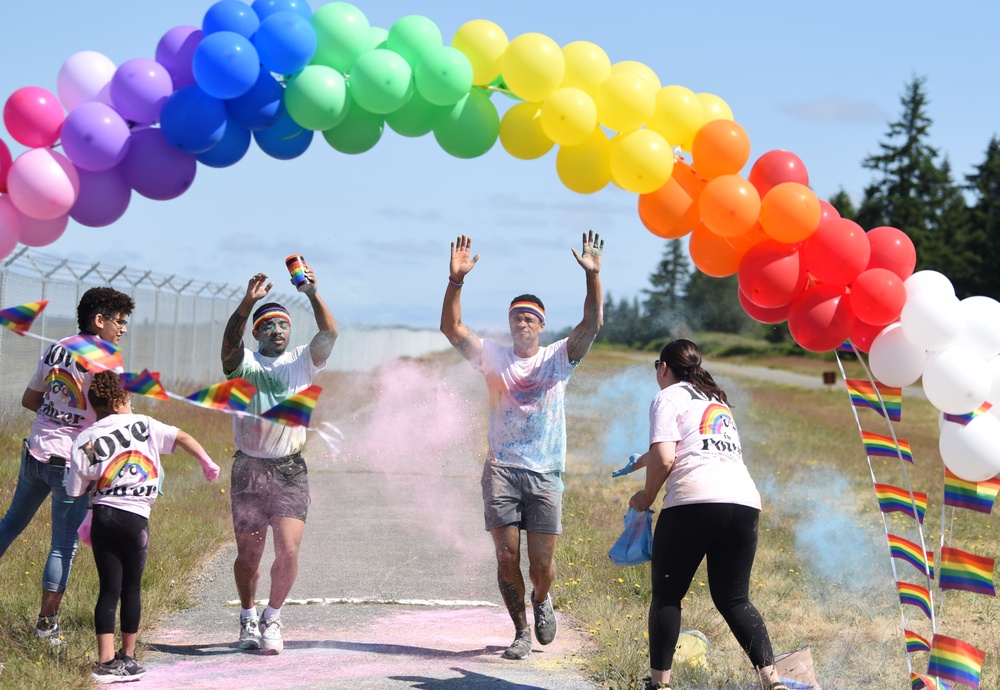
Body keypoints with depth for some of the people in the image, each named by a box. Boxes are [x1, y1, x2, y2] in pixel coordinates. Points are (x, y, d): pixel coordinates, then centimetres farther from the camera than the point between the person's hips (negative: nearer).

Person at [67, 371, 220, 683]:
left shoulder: (84, 441, 5)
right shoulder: (142, 424, 3)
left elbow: (78, 491, 5)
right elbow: (182, 437, 2)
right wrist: (207, 462, 11)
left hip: (102, 517, 1)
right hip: (135, 518, -1)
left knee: (109, 588, 4)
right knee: (131, 587, 10)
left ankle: (105, 660, -2)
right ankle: (127, 657, 18)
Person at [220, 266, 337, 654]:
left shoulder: (303, 362, 8)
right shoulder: (244, 364, 4)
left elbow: (330, 334, -9)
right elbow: (230, 341, -18)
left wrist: (313, 294, -23)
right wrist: (247, 303, -32)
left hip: (290, 470, 0)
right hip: (248, 468, 0)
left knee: (288, 552, -11)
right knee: (248, 553, 5)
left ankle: (272, 618, 11)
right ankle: (248, 619, 29)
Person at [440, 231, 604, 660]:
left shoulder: (559, 358, 8)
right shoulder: (494, 357, 10)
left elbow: (592, 324, -6)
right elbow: (451, 328, -1)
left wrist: (593, 275, -20)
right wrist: (456, 280, -14)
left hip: (545, 475, 0)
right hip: (502, 470, 1)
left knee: (542, 564, -2)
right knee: (507, 557, -6)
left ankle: (541, 601, 32)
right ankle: (521, 632, 11)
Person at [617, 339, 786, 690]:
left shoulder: (668, 397, 7)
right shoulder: (716, 399, 30)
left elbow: (664, 459, -7)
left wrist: (646, 497, 10)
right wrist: (640, 461, 60)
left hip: (695, 501, -6)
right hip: (745, 501, 6)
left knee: (666, 595, 6)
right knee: (734, 599, 12)